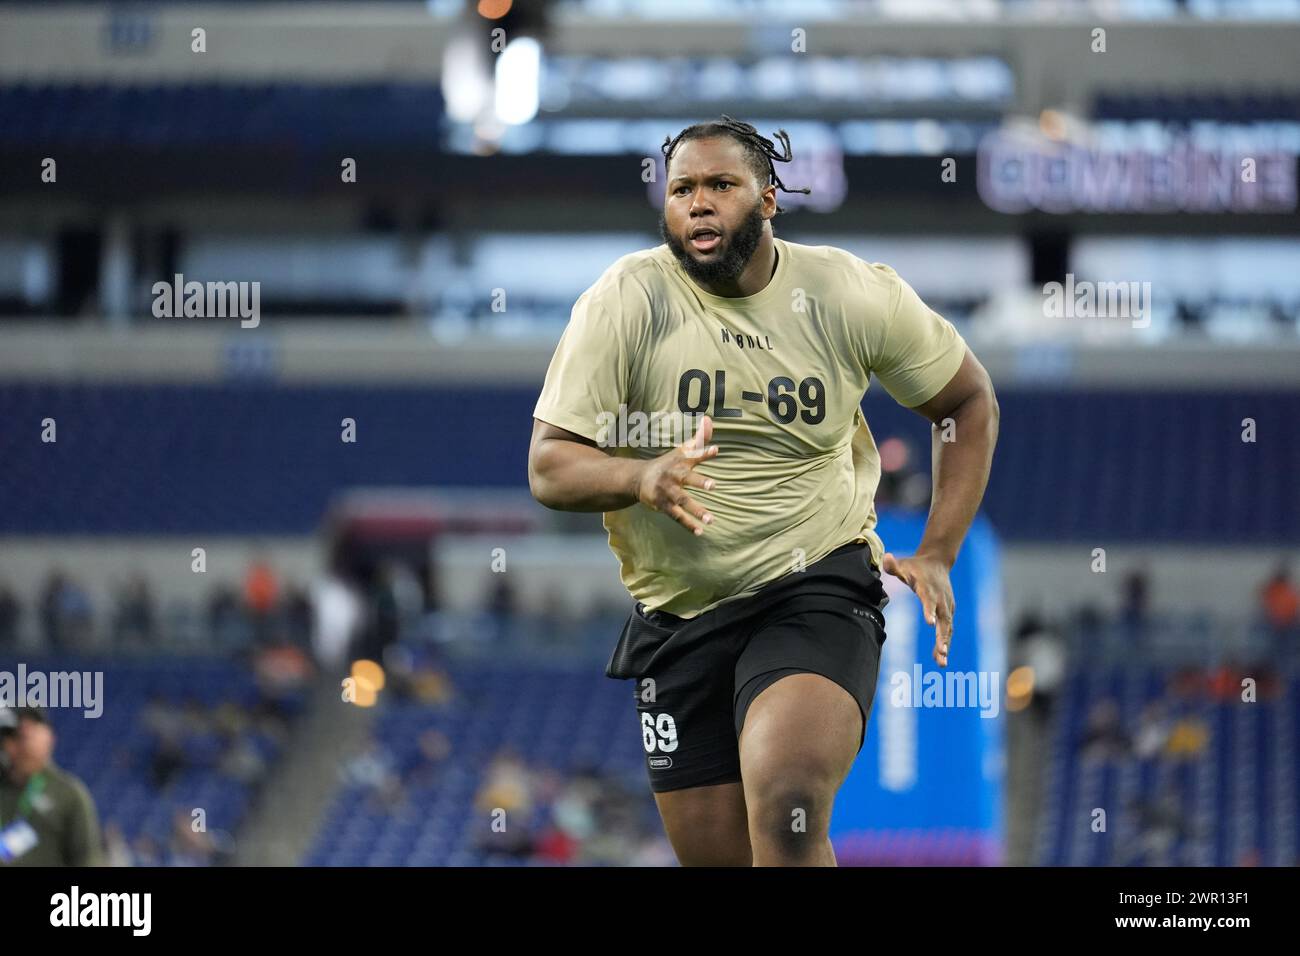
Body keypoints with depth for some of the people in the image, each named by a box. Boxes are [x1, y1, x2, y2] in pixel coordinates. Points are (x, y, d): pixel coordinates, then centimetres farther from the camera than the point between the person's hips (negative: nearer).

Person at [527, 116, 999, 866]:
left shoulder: (852, 296, -5)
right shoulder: (625, 302, -8)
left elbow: (970, 402, 11)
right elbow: (548, 467, -11)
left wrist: (937, 557, 2)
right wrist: (640, 477, -32)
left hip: (818, 590, -2)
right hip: (679, 614, 2)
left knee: (786, 814, -29)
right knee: (714, 854, 7)